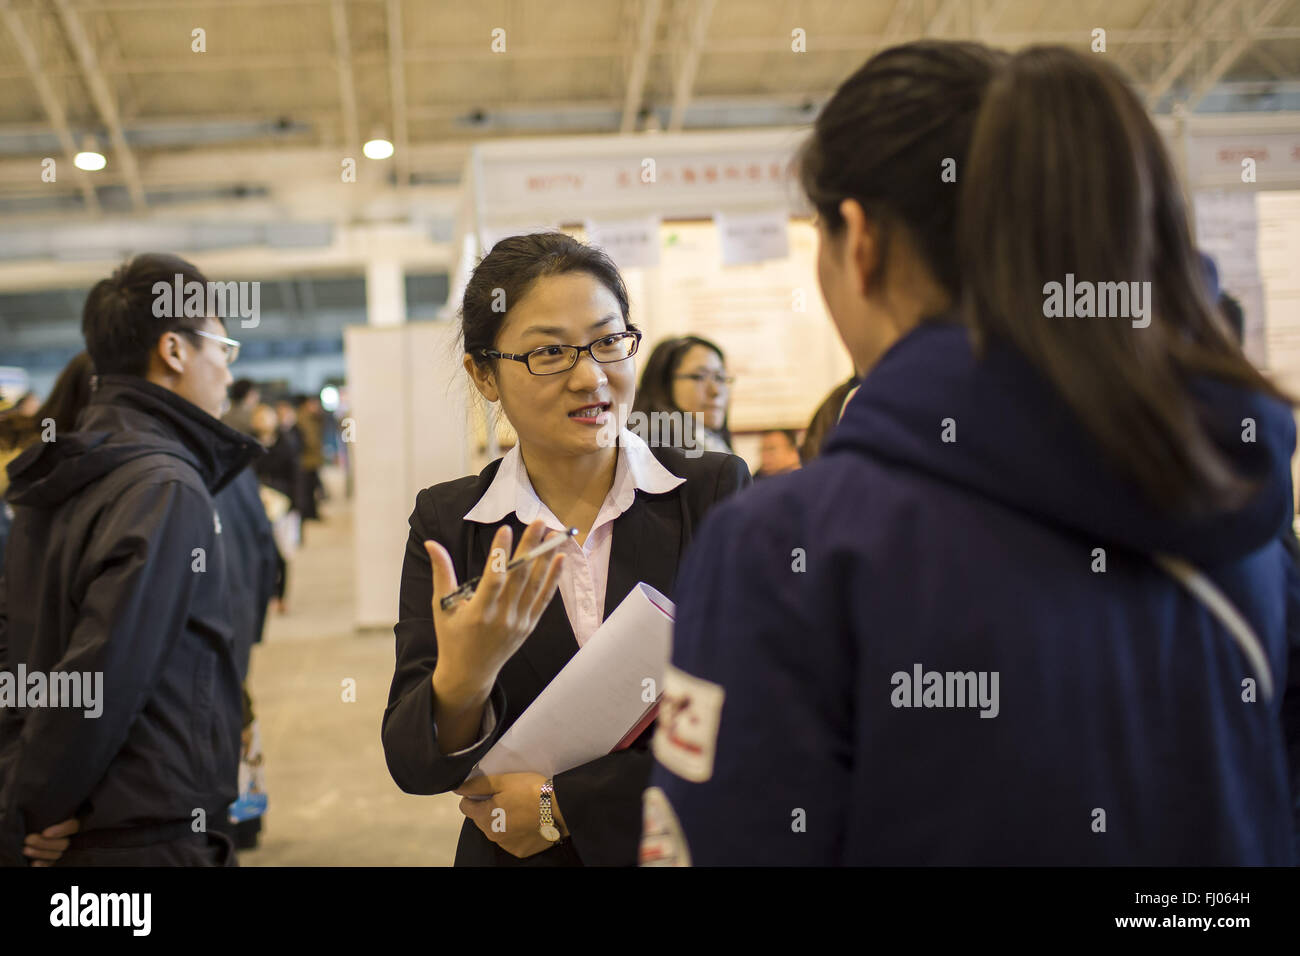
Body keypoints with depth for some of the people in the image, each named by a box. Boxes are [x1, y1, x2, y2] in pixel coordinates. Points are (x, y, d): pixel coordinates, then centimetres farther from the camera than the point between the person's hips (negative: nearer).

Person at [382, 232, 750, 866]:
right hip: (513, 856, 1)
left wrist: (564, 803, -16)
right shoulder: (446, 522, -7)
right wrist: (462, 680, -32)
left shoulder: (717, 491, -11)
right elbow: (412, 766, -12)